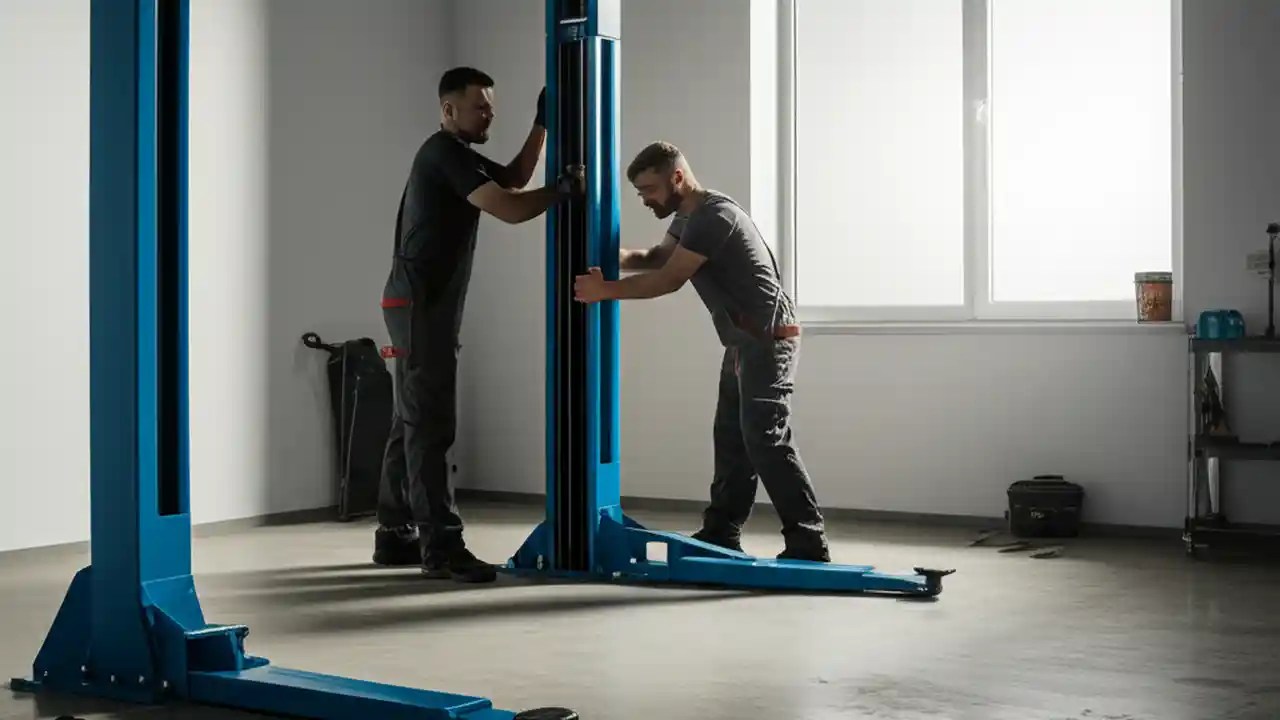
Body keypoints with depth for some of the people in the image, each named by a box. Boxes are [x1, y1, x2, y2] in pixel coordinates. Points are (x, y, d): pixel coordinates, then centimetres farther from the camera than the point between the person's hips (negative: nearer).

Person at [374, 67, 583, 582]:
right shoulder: (446, 152, -13)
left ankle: (395, 536, 17)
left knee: (413, 422, 12)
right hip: (420, 303, -11)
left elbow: (513, 178, 23)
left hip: (423, 303, 11)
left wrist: (541, 126, 14)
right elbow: (509, 208, -20)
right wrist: (565, 187, -8)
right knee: (431, 423, -12)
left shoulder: (456, 155, 20)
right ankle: (441, 546, -13)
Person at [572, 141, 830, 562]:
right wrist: (617, 256, 2)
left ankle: (808, 546, -12)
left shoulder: (714, 216, -18)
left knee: (766, 440, -14)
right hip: (743, 342, 10)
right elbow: (656, 258, 23)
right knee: (731, 440, 10)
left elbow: (669, 279, -18)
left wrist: (606, 290, -12)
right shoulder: (688, 217, 15)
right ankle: (720, 535, 16)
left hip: (767, 339, -10)